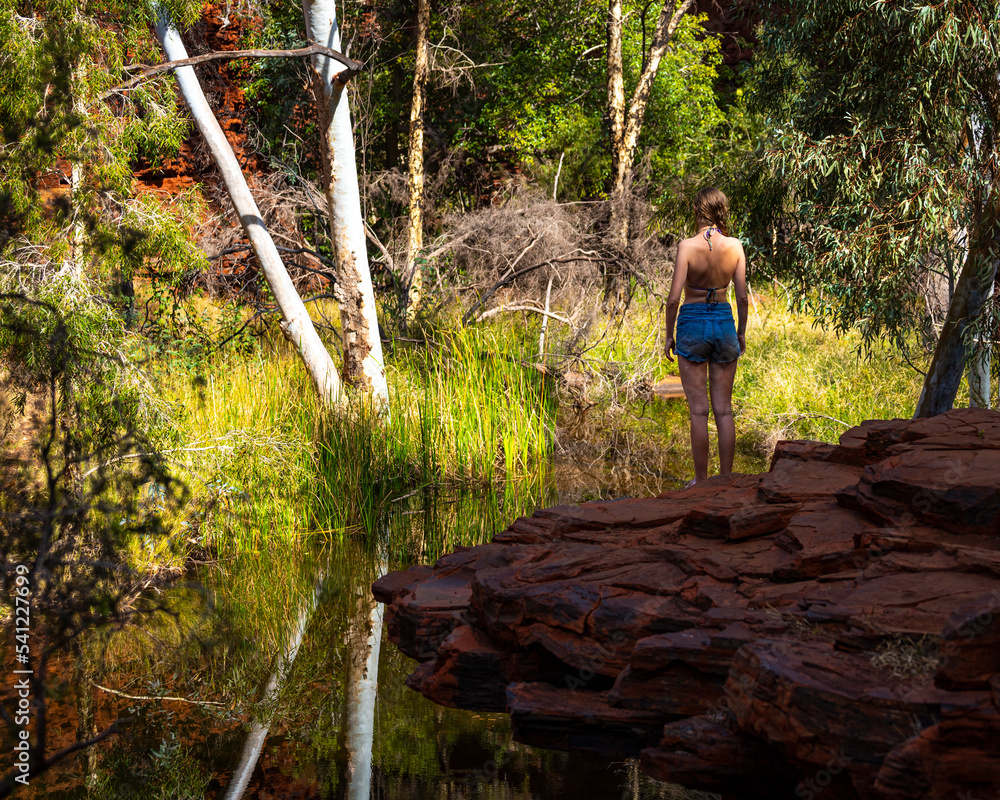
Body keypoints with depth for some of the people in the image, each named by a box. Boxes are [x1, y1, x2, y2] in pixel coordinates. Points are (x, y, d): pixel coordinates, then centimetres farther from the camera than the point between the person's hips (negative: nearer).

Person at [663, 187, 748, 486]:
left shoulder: (687, 246, -13)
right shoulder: (735, 246, -5)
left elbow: (674, 298, -14)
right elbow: (742, 296, -1)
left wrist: (669, 335, -1)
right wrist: (741, 332, 13)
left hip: (692, 323, -3)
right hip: (724, 323, 3)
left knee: (698, 410, 3)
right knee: (724, 409, 9)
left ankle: (701, 481, 7)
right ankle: (726, 479, 13)